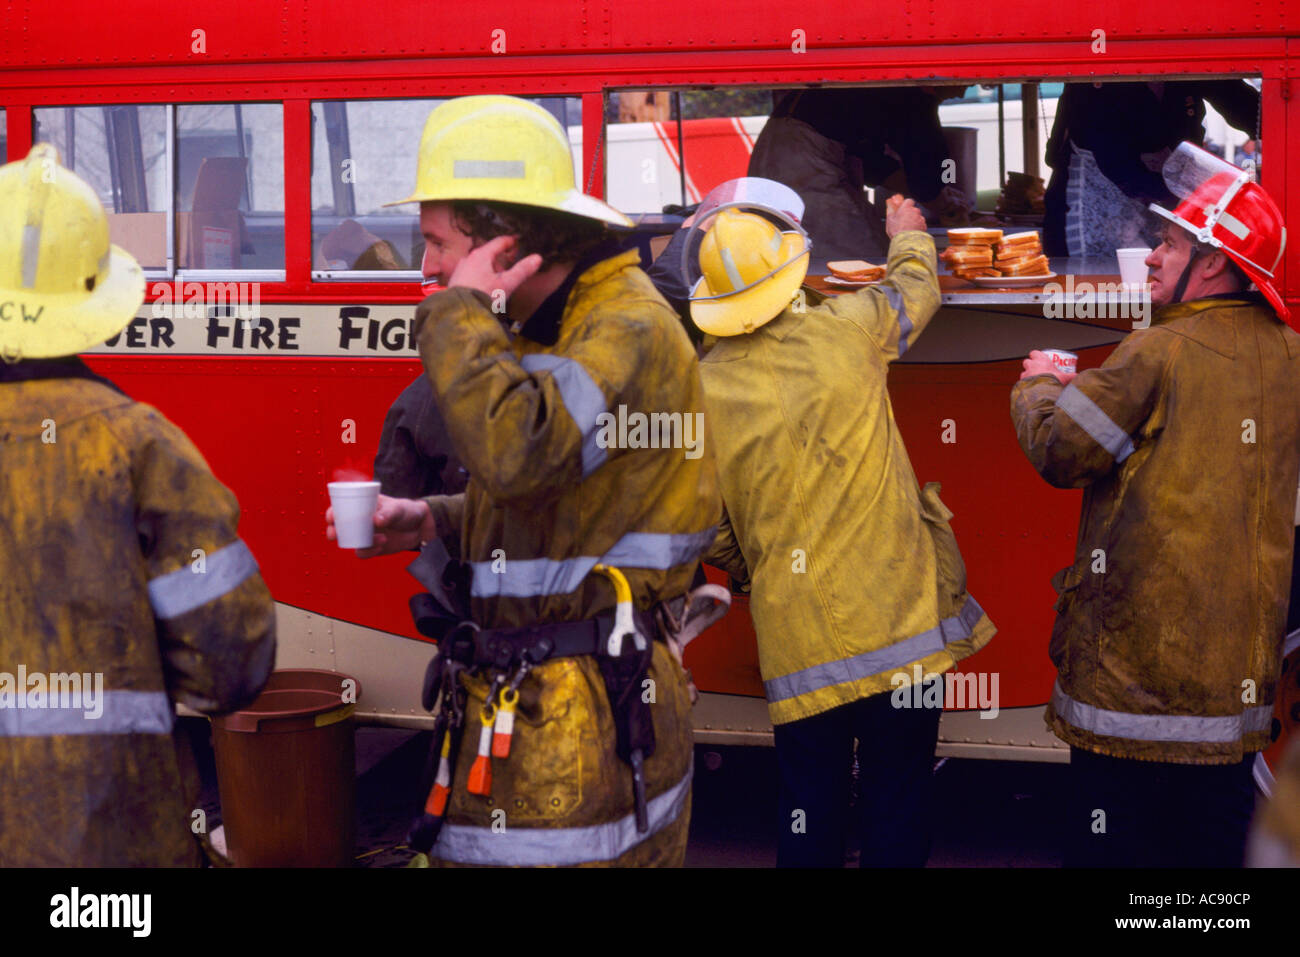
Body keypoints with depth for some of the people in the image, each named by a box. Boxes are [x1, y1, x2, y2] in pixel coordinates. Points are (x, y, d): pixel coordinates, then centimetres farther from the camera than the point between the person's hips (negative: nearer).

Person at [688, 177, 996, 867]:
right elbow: (916, 288, 19)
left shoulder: (702, 390, -3)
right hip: (902, 625, -1)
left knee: (810, 818, 13)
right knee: (897, 816, 9)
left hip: (797, 646, 1)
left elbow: (711, 534, 3)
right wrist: (908, 236, 41)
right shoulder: (845, 330, -5)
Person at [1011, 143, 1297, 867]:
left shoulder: (1159, 353, -15)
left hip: (1140, 648, -6)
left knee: (1115, 837, 3)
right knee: (1217, 836, 17)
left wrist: (1037, 387, 10)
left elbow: (1058, 450, -10)